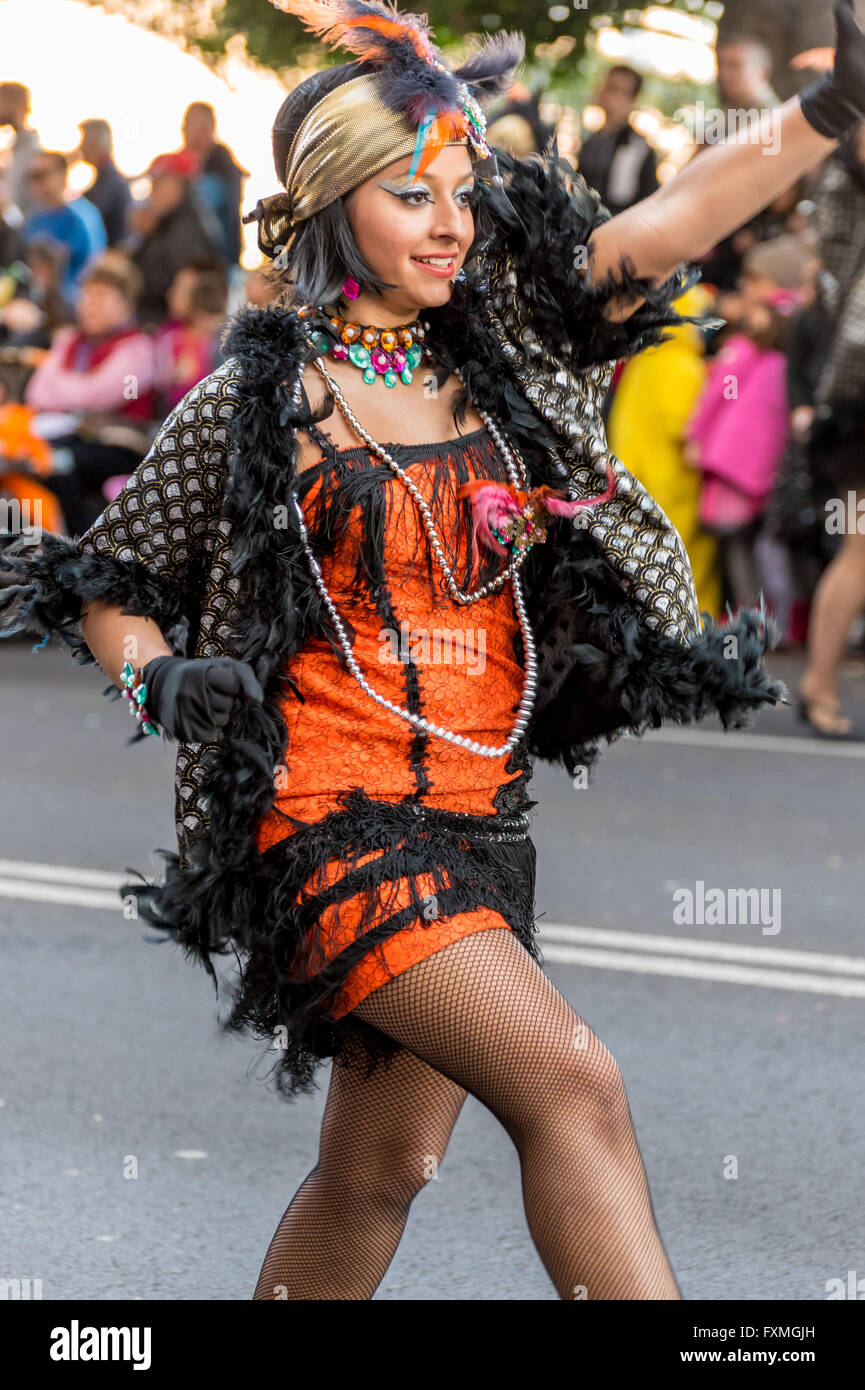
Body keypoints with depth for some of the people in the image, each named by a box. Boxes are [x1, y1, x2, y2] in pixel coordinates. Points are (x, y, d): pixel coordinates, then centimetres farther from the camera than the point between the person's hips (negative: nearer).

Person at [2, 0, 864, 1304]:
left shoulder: (500, 352, 8)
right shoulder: (252, 400, -3)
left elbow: (653, 229, -7)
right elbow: (108, 585, 7)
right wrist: (163, 678, -14)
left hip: (479, 823, 6)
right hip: (330, 819, -6)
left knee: (378, 1175, 14)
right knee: (574, 1083, -20)